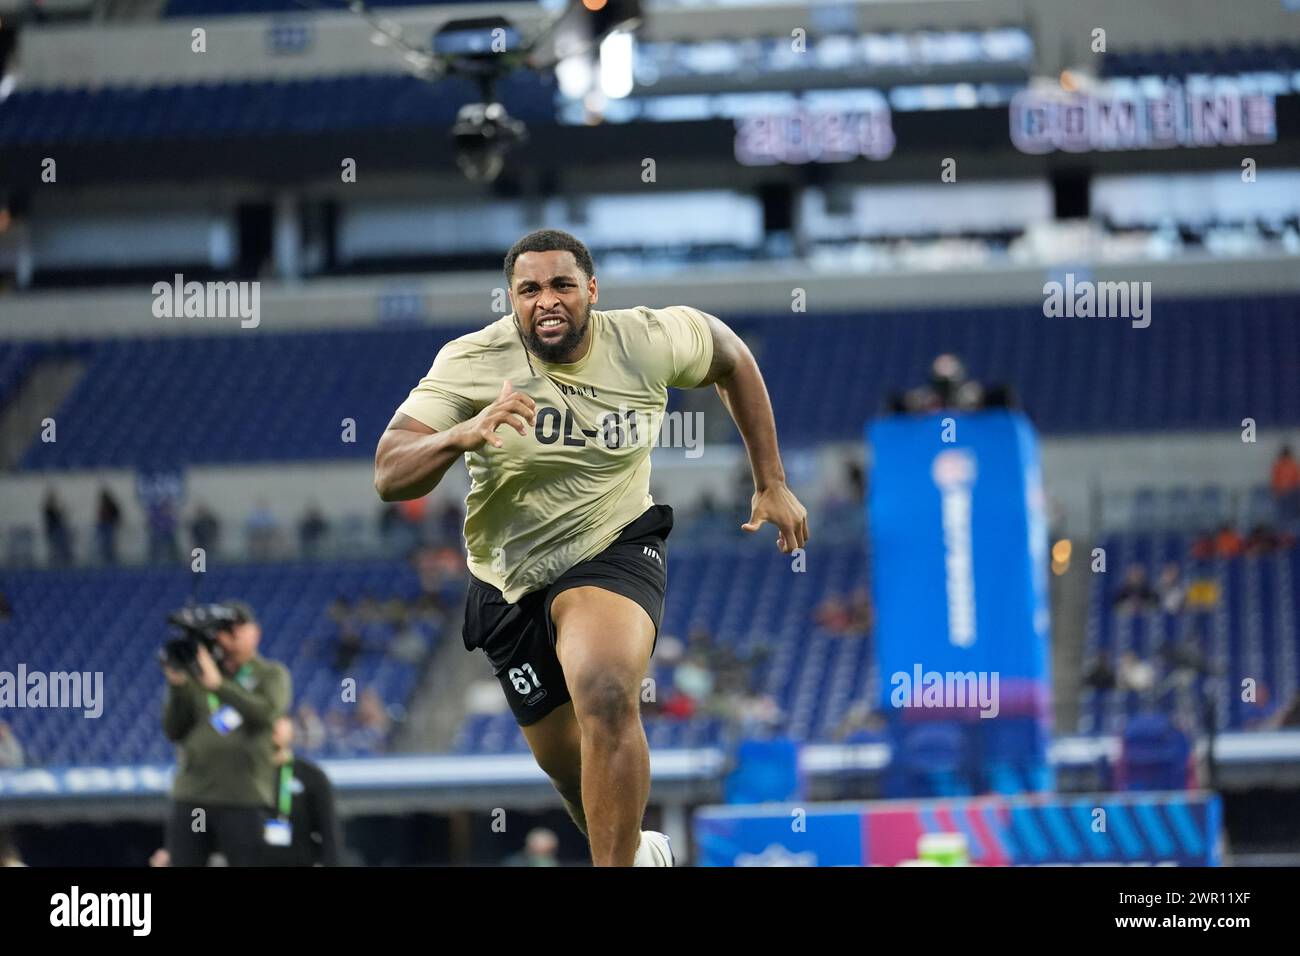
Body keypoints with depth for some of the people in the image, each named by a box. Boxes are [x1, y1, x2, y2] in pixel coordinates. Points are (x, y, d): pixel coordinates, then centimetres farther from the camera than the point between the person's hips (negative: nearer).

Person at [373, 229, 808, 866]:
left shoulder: (648, 341, -14)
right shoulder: (470, 363, -18)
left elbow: (731, 358, 9)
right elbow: (389, 476, -26)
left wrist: (772, 484, 8)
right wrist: (463, 435, -46)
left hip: (614, 551, -2)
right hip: (510, 573, 2)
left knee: (605, 694, -33)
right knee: (563, 759, 13)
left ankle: (616, 863, -25)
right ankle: (639, 851, 45)